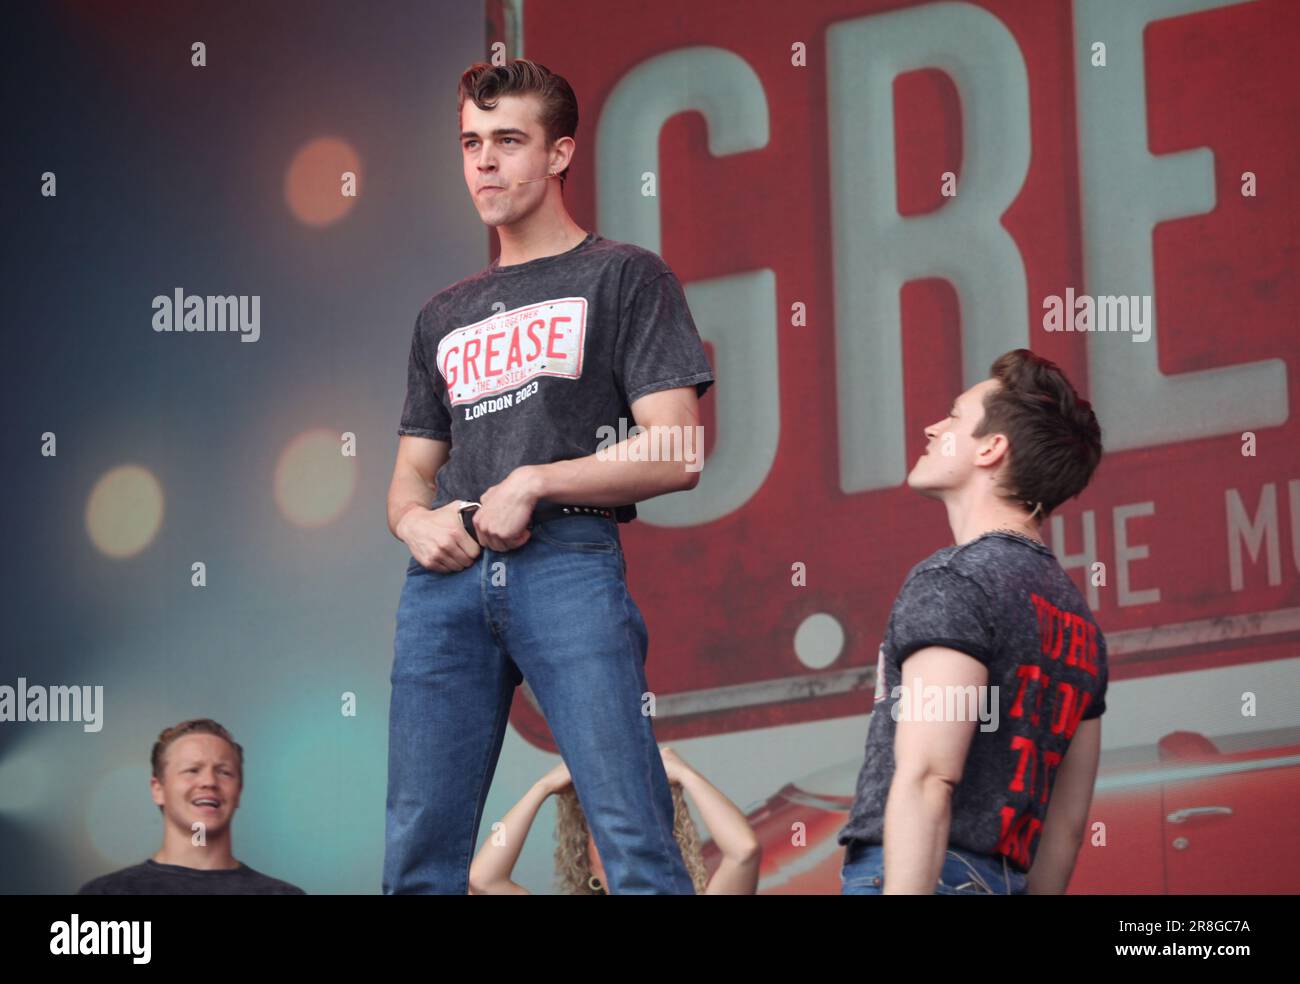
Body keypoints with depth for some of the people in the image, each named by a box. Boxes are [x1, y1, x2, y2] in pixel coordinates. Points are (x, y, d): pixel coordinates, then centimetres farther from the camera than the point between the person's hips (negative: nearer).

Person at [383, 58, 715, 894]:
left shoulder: (624, 277, 10)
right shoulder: (445, 316, 26)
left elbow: (677, 457, -1)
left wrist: (534, 483, -8)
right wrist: (416, 521, 2)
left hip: (568, 559, -5)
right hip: (449, 575, 5)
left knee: (636, 840, -15)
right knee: (418, 848, 0)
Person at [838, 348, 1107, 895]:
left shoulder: (952, 581, -5)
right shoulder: (1078, 620, 21)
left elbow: (927, 780, -16)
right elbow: (1066, 822, 21)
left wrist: (902, 890, -20)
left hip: (910, 878, -9)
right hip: (1002, 886, 9)